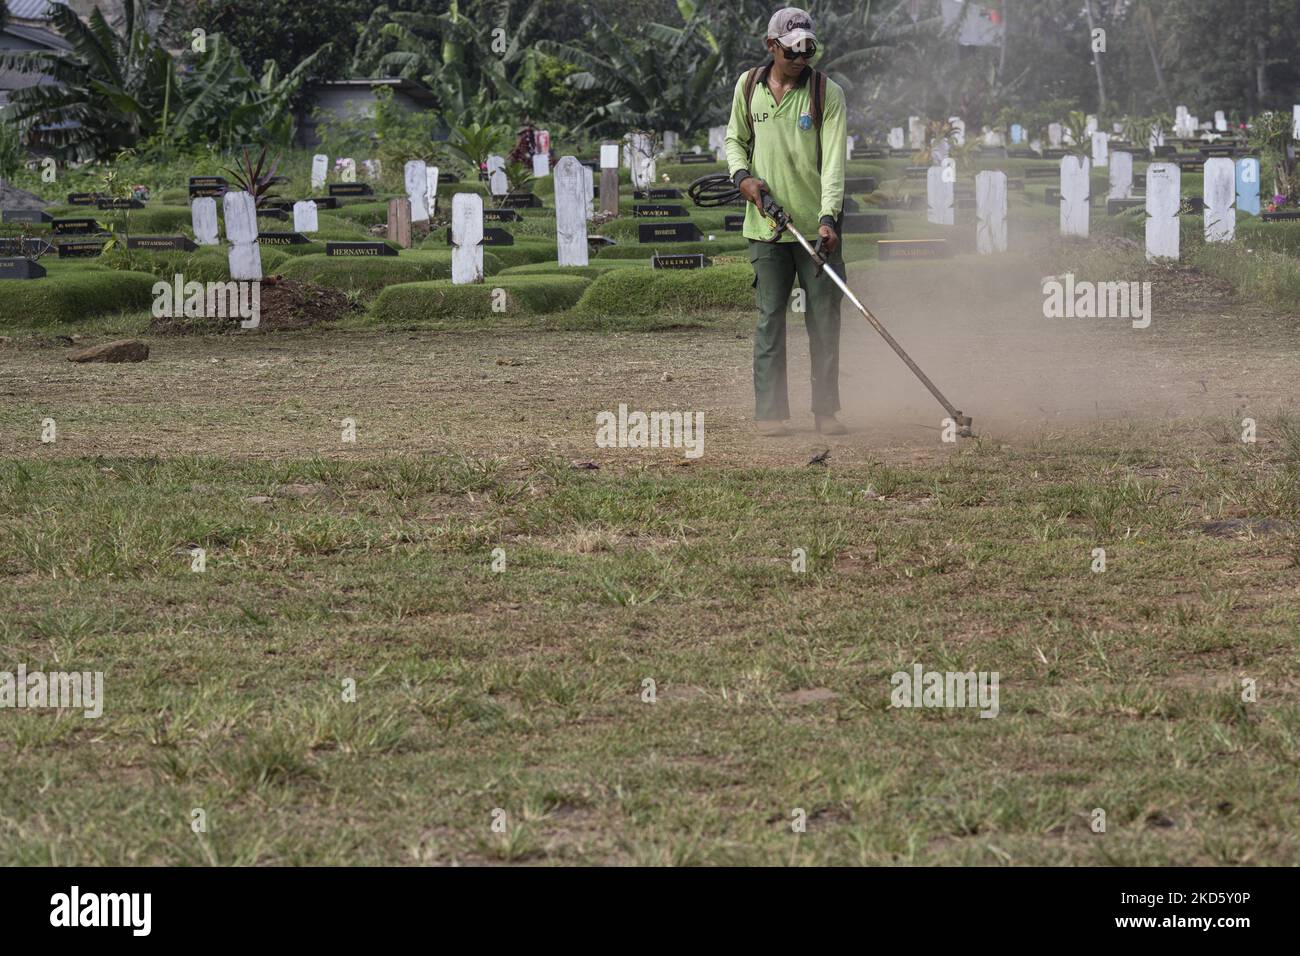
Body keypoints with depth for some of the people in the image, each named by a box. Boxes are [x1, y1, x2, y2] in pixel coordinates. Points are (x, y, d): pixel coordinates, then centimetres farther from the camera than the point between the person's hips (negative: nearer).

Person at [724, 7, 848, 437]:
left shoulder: (827, 92, -6)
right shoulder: (748, 87, 3)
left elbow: (833, 160, -12)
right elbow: (735, 139, 17)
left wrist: (829, 217, -23)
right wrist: (742, 176, -4)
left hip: (817, 224, -1)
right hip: (766, 224, 1)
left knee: (825, 319, 2)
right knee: (769, 318, 1)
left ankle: (826, 410, 8)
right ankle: (770, 411, 4)